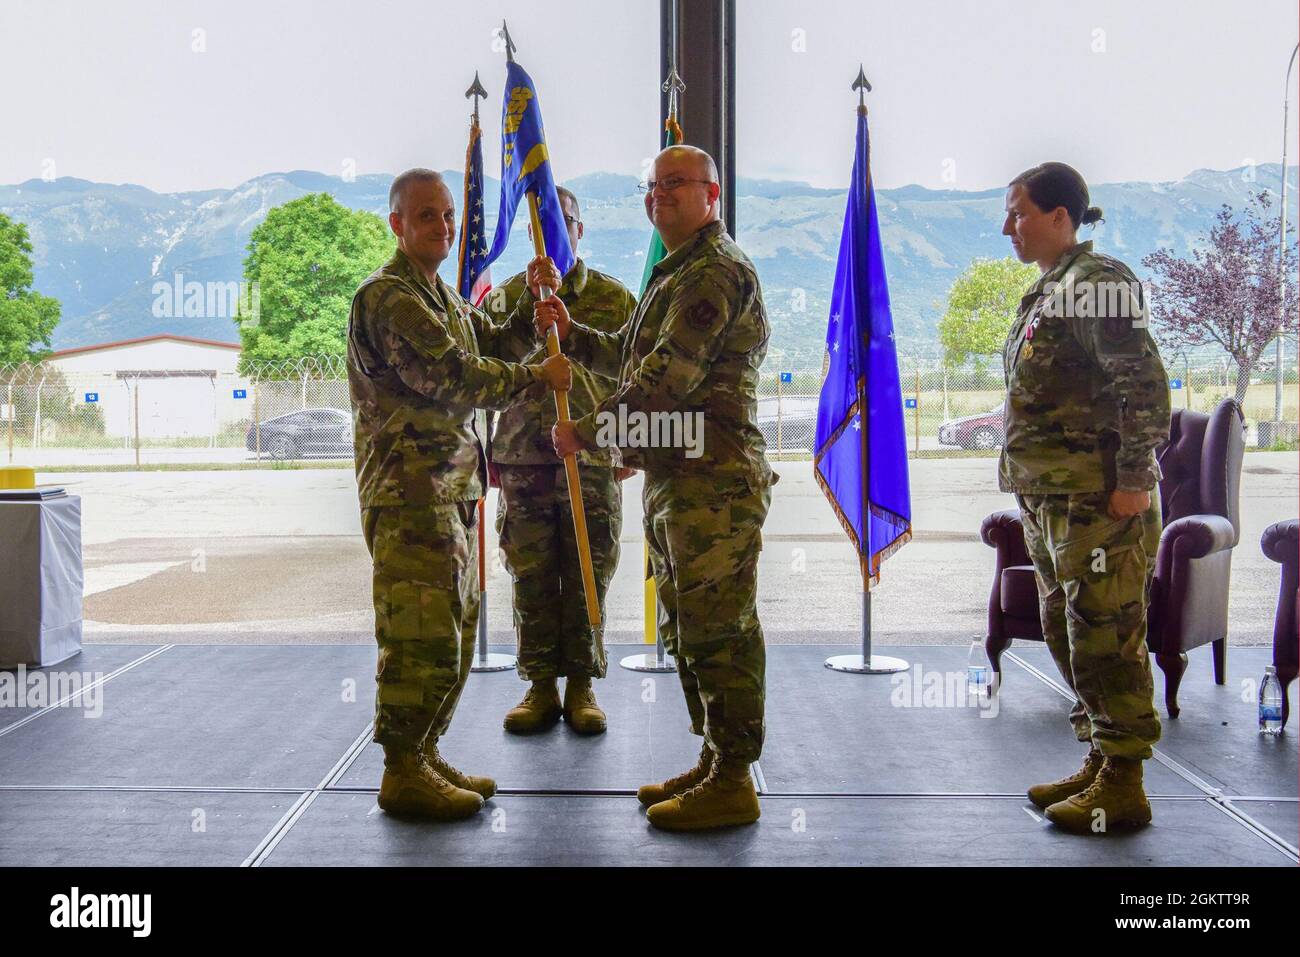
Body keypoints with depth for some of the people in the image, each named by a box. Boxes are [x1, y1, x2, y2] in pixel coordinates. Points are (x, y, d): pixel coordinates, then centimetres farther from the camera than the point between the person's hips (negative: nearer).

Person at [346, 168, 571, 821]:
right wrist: (537, 376, -11)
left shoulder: (442, 296, 21)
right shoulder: (388, 296, -11)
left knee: (452, 634, 15)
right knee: (422, 635, -9)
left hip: (451, 486, 10)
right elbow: (456, 377, -19)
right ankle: (403, 773, 0)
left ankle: (425, 755, 25)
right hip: (410, 490, -10)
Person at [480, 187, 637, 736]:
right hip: (524, 457, 1)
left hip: (593, 456, -1)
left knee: (588, 578, 2)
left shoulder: (613, 297, 9)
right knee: (532, 579, 4)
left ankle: (581, 686, 14)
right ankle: (541, 686, 15)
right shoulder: (507, 295, 12)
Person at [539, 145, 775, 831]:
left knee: (719, 630, -6)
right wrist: (571, 333, 12)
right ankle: (713, 763, 27)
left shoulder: (717, 271, -12)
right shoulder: (676, 273, 23)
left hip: (713, 480, -11)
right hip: (671, 479, 11)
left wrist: (587, 430, -14)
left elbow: (667, 374, -21)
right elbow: (633, 357, 29)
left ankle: (733, 783, 3)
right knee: (687, 629, 16)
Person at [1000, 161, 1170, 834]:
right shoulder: (1047, 291, 19)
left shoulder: (1096, 282, -11)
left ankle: (1123, 786, 4)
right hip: (1052, 500, 10)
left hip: (1100, 500, -10)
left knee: (1106, 637, -5)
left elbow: (1144, 383, -19)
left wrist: (1134, 479, -22)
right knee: (1068, 634, 15)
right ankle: (1099, 762, 27)